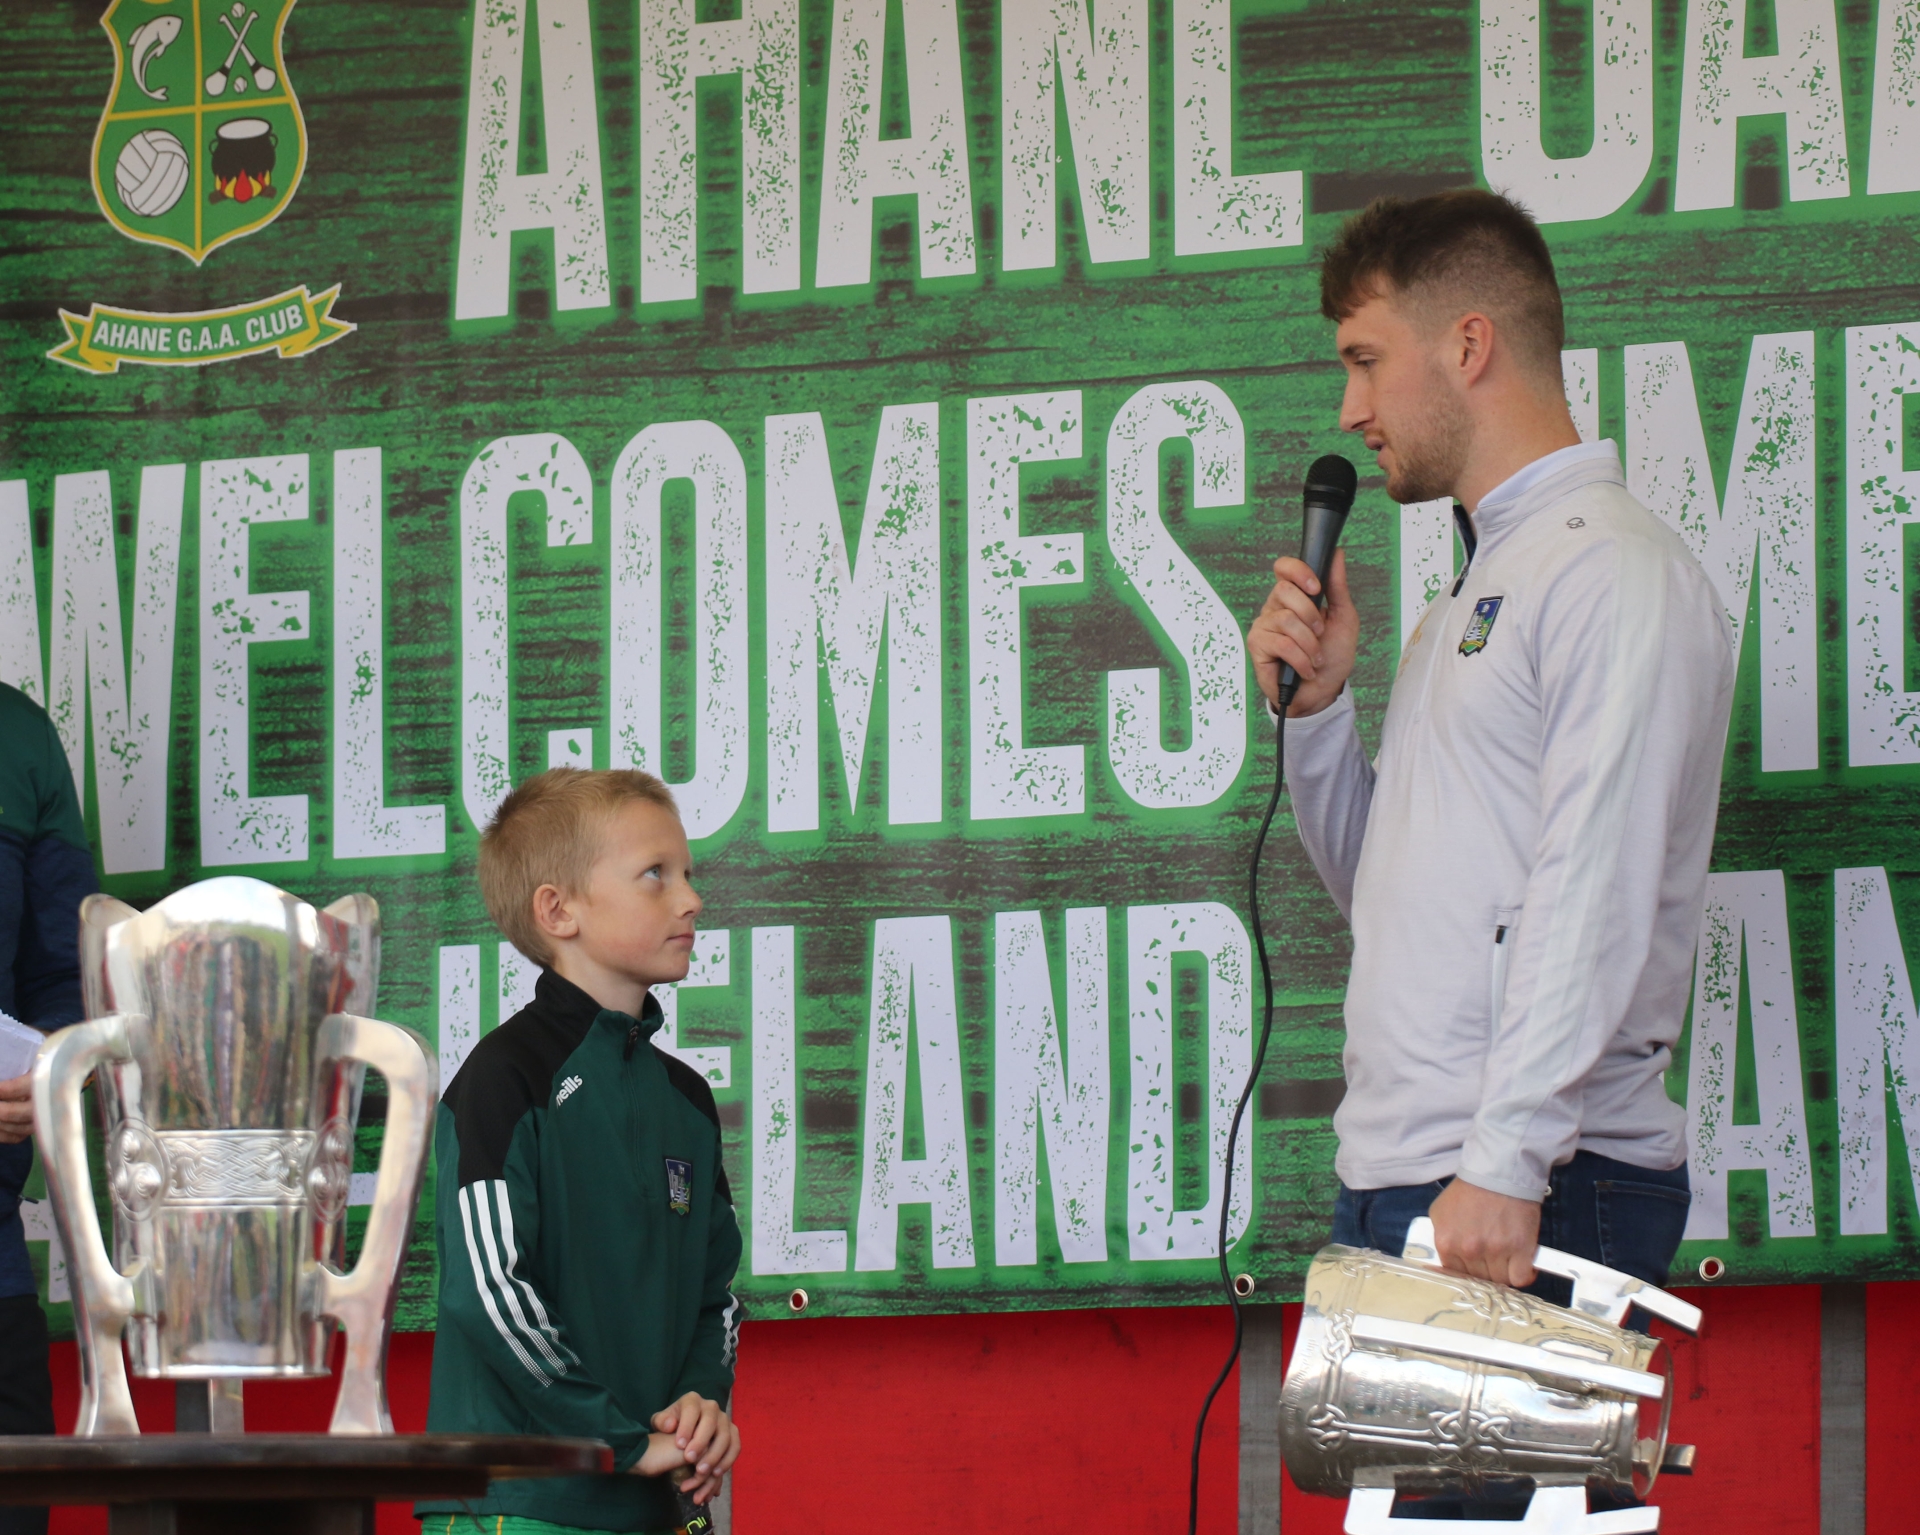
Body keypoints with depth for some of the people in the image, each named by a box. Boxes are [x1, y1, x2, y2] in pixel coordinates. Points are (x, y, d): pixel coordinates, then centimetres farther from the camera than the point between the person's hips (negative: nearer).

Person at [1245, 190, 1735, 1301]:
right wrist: (1316, 708, 10)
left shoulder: (1617, 573, -7)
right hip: (1391, 1187, 8)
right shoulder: (1470, 602, 24)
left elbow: (1594, 898, -17)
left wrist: (1505, 1163, -24)